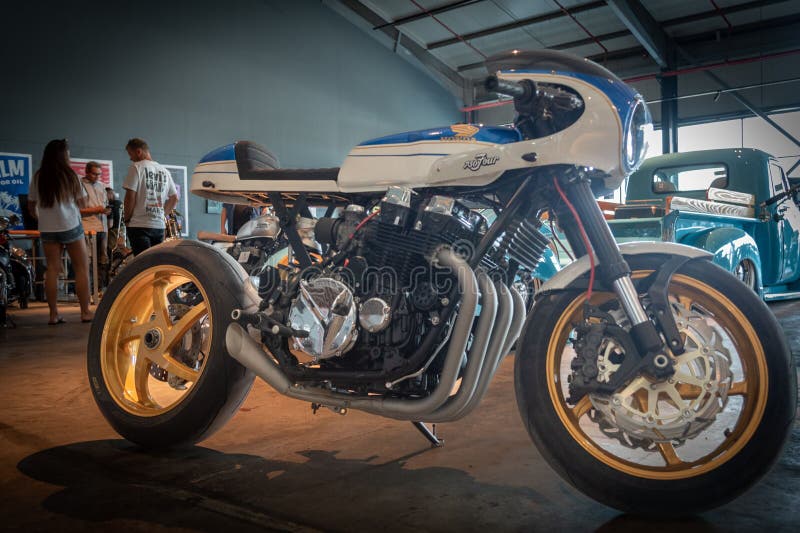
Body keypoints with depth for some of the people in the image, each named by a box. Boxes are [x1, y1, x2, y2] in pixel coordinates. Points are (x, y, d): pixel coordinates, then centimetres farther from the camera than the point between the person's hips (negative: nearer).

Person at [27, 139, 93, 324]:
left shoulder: (38, 177, 3)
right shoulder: (70, 175, -7)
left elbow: (31, 206, 9)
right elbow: (82, 203, 1)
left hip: (47, 229, 4)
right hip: (71, 226, -4)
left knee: (52, 270, 6)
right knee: (82, 269, 4)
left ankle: (53, 314, 7)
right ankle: (85, 312, 3)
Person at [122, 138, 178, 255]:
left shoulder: (137, 167, -5)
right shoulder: (164, 171, 13)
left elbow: (130, 196, -10)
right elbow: (174, 198, 17)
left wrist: (126, 219, 1)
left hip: (140, 225, -6)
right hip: (159, 226, 6)